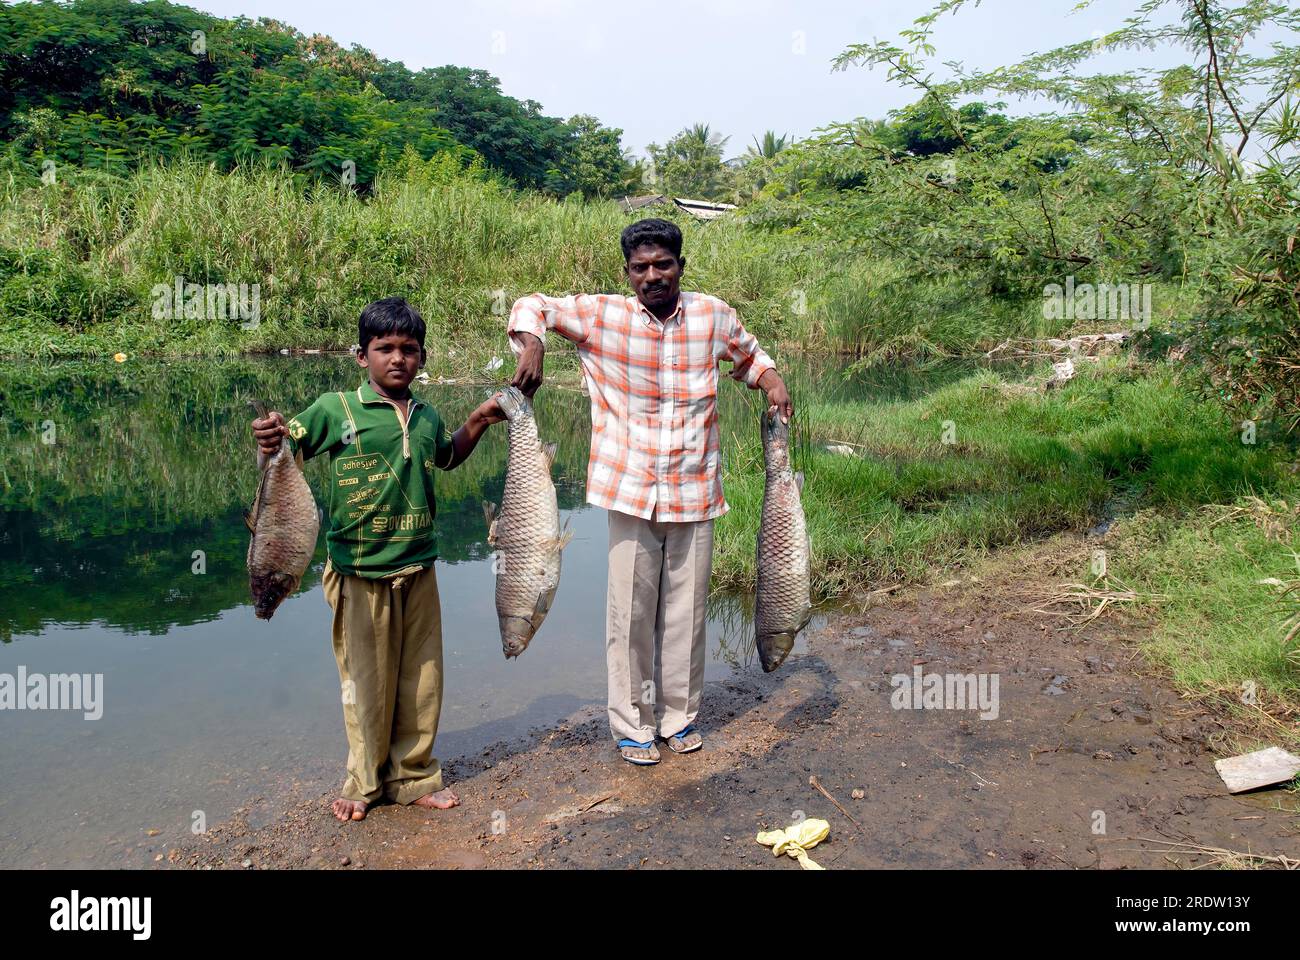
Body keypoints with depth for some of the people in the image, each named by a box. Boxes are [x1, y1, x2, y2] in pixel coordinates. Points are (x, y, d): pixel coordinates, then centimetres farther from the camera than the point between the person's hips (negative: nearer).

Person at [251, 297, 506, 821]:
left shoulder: (426, 417, 8)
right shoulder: (335, 409, -8)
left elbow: (447, 458, 28)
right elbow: (281, 453, -5)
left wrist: (478, 422, 14)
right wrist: (268, 441, -27)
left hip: (418, 569, 5)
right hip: (360, 571, -4)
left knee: (421, 676, 12)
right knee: (367, 679, 7)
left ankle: (413, 775, 30)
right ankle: (365, 780, 28)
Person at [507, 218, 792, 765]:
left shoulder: (713, 315, 3)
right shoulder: (602, 315, -4)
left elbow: (748, 356, 22)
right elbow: (533, 306, 6)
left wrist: (772, 382, 3)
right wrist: (530, 347, -14)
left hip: (695, 492, 2)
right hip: (630, 493, -1)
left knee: (686, 611, 11)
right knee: (631, 613, 5)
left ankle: (680, 717, 28)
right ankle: (632, 725, 21)